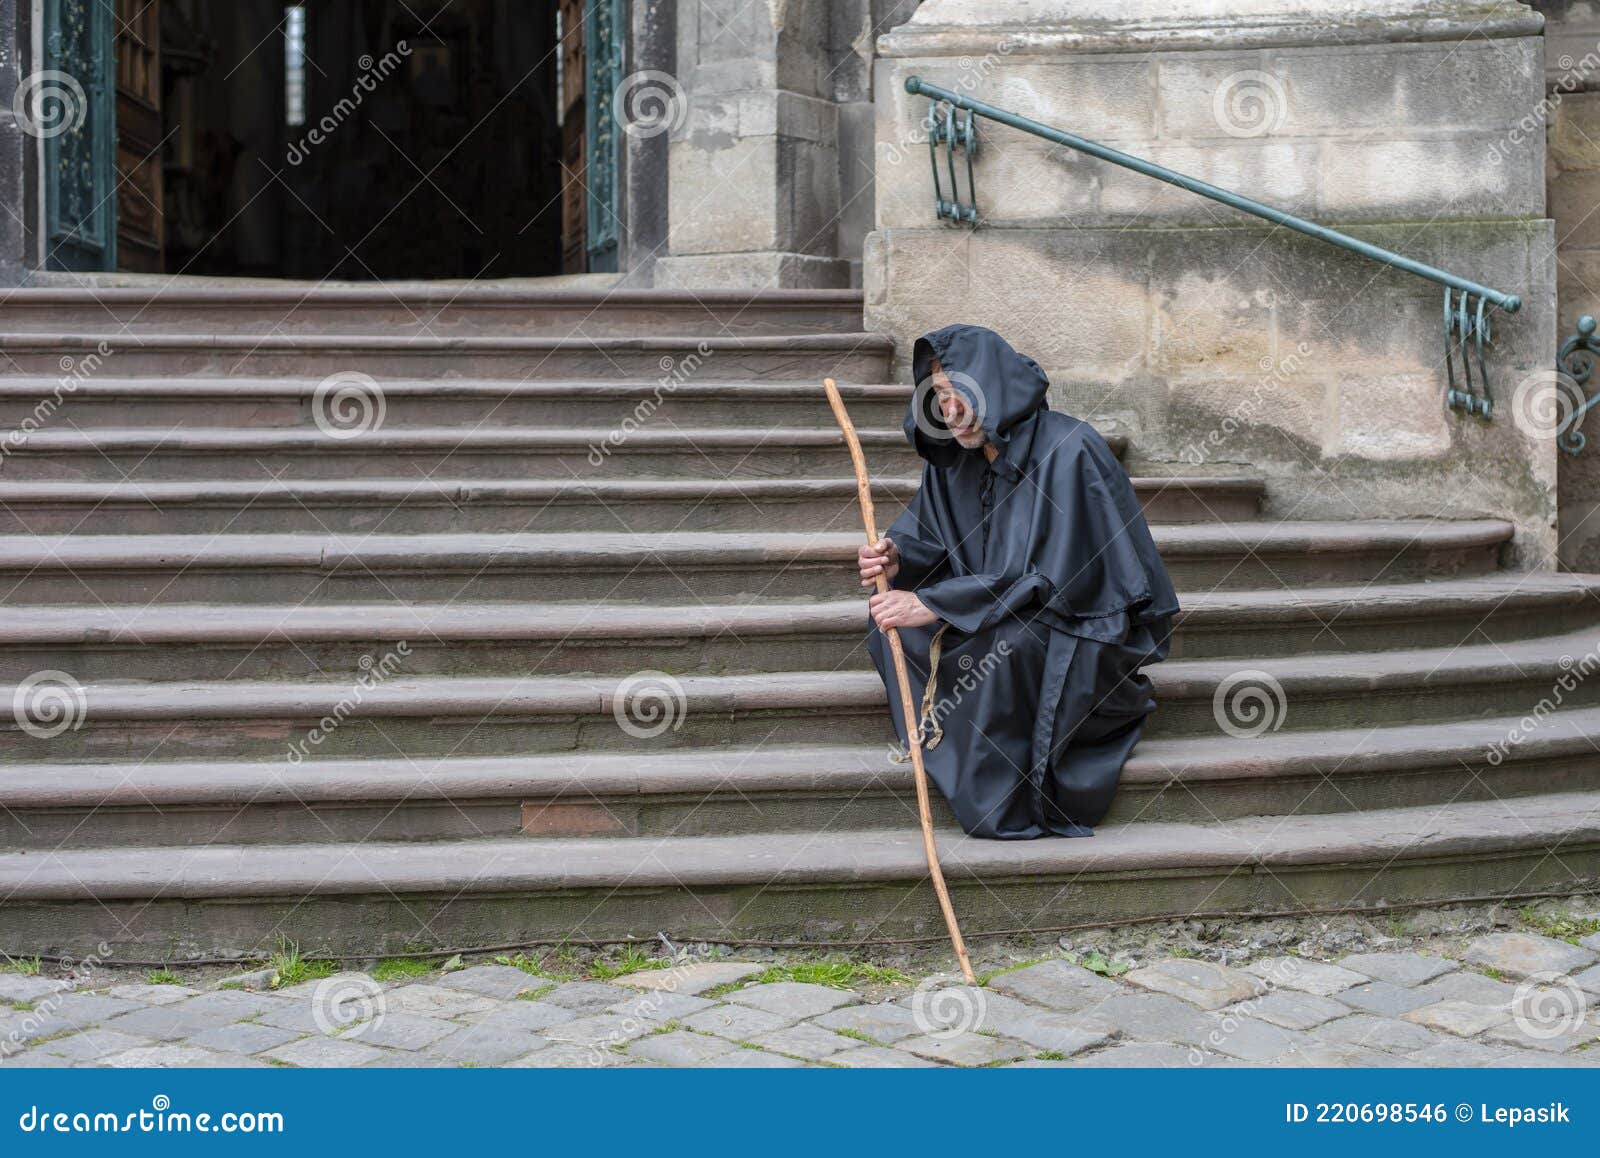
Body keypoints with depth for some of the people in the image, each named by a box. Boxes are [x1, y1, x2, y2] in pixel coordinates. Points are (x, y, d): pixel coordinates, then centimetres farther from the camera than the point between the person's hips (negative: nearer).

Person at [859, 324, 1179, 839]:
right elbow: (933, 535, 8)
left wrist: (933, 604, -33)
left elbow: (1048, 579, -29)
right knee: (890, 617, -4)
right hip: (1006, 616, 8)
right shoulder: (955, 458, -2)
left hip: (1091, 636, -8)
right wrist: (899, 558, -19)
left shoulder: (1068, 451, -24)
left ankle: (1005, 806, -20)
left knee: (999, 641, -35)